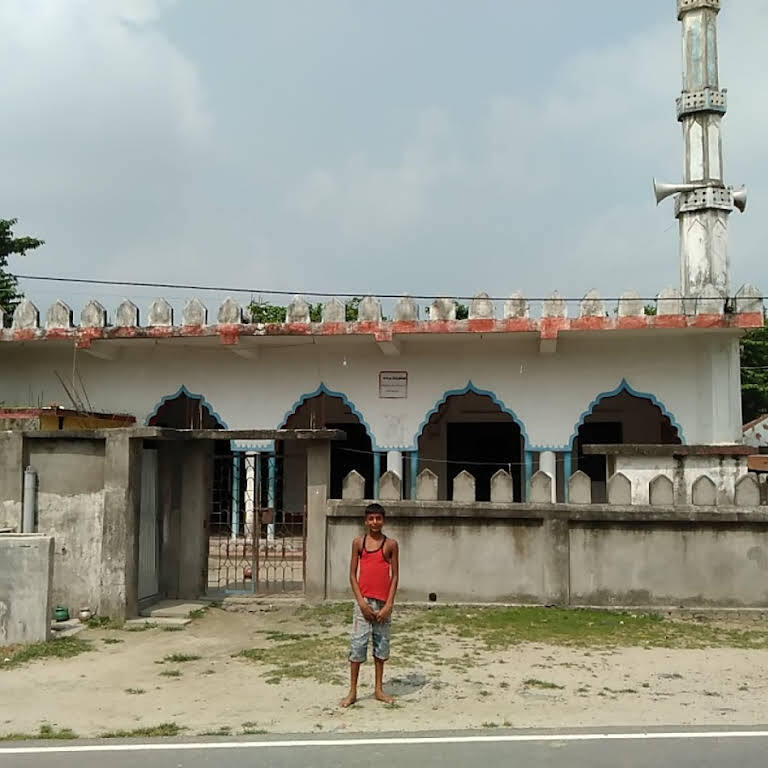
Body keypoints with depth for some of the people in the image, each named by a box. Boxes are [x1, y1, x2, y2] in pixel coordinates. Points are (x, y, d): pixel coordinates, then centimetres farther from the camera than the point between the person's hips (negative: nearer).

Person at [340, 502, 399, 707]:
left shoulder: (390, 544, 2)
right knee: (357, 644, -2)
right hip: (363, 601, -1)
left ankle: (378, 689, 21)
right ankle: (353, 692, 8)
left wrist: (388, 605, -7)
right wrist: (361, 602, -8)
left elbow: (395, 576, 1)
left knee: (381, 644, 8)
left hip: (383, 603, 1)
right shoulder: (358, 542, 3)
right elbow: (352, 574, 2)